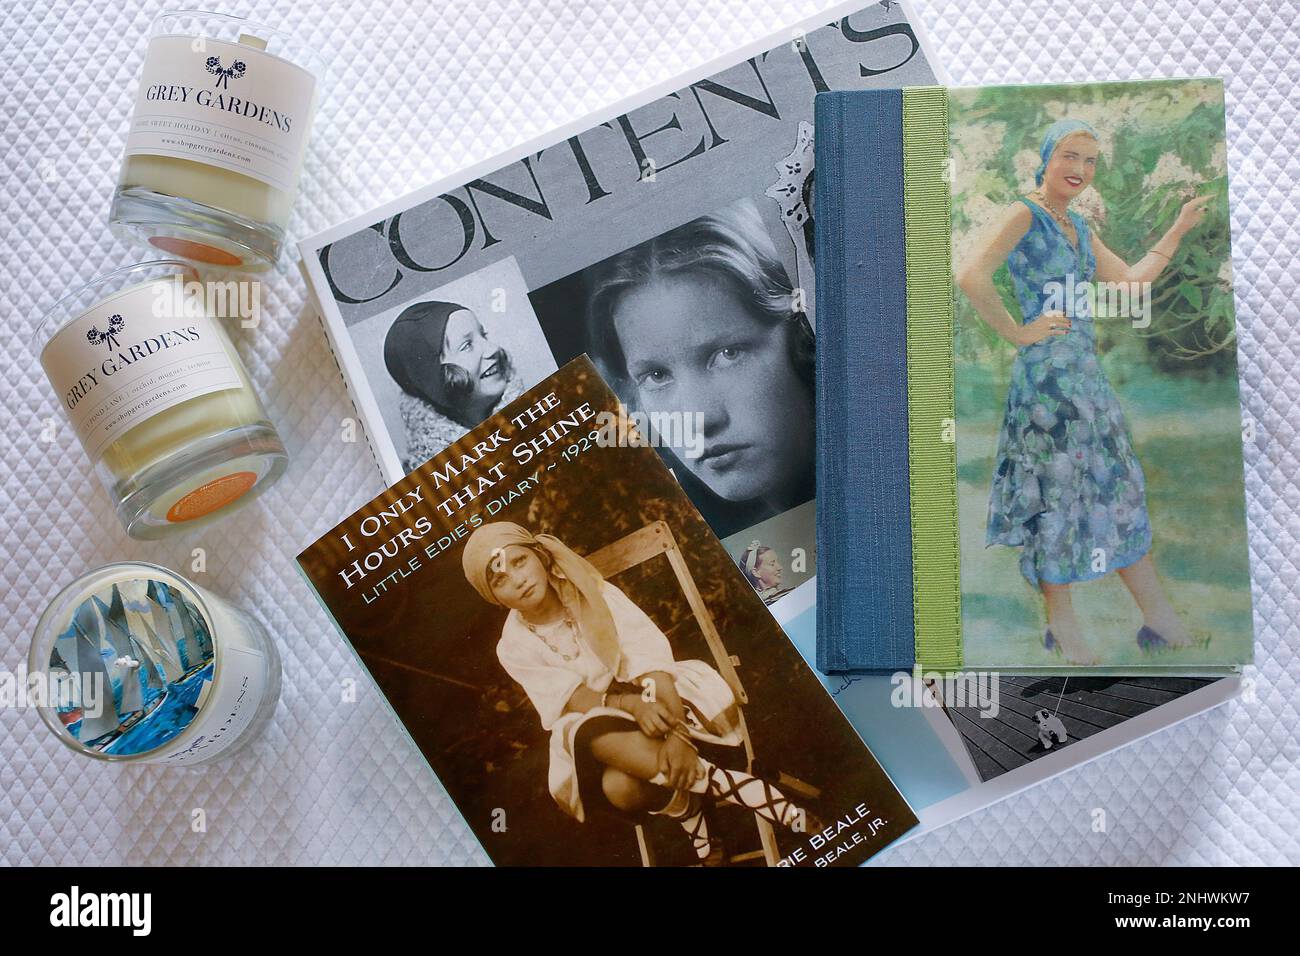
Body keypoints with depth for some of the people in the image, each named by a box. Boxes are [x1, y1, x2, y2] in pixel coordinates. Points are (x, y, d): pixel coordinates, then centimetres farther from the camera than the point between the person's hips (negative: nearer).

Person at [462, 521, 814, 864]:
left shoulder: (592, 592, -9)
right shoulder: (514, 648, -7)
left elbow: (648, 652, -20)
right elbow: (572, 699, -16)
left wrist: (677, 732, -36)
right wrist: (629, 703, -37)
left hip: (650, 694, 1)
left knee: (718, 709, -33)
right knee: (619, 787, -38)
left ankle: (687, 810, -15)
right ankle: (734, 785, -27)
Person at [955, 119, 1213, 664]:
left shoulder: (1078, 227, 16)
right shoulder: (1024, 215, -10)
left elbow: (1132, 280, 21)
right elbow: (970, 276, -26)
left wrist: (1179, 230, 19)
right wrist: (1016, 332, -18)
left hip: (1087, 372, 9)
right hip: (1048, 374, -9)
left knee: (1118, 491, 12)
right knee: (1059, 497, 0)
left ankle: (1159, 620, 21)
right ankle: (1061, 626, 14)